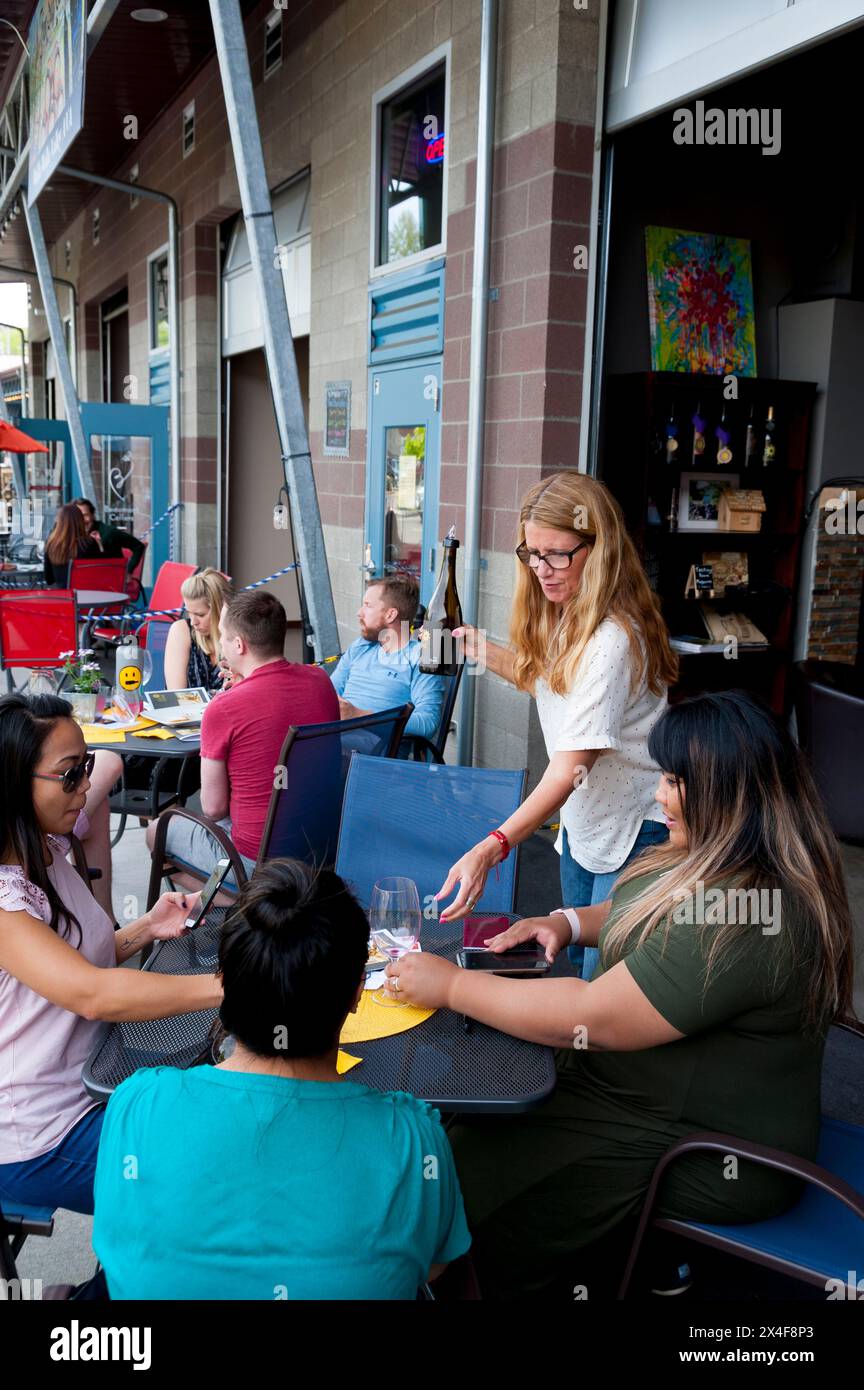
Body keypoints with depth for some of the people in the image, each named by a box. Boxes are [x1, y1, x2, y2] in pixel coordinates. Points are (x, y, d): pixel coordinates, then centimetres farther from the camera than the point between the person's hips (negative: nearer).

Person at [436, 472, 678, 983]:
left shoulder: (612, 639, -28)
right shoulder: (564, 615, 1)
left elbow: (572, 766, -33)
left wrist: (491, 849, -41)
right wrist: (480, 648, 5)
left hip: (633, 831, -9)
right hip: (581, 822, 9)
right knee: (579, 958, 21)